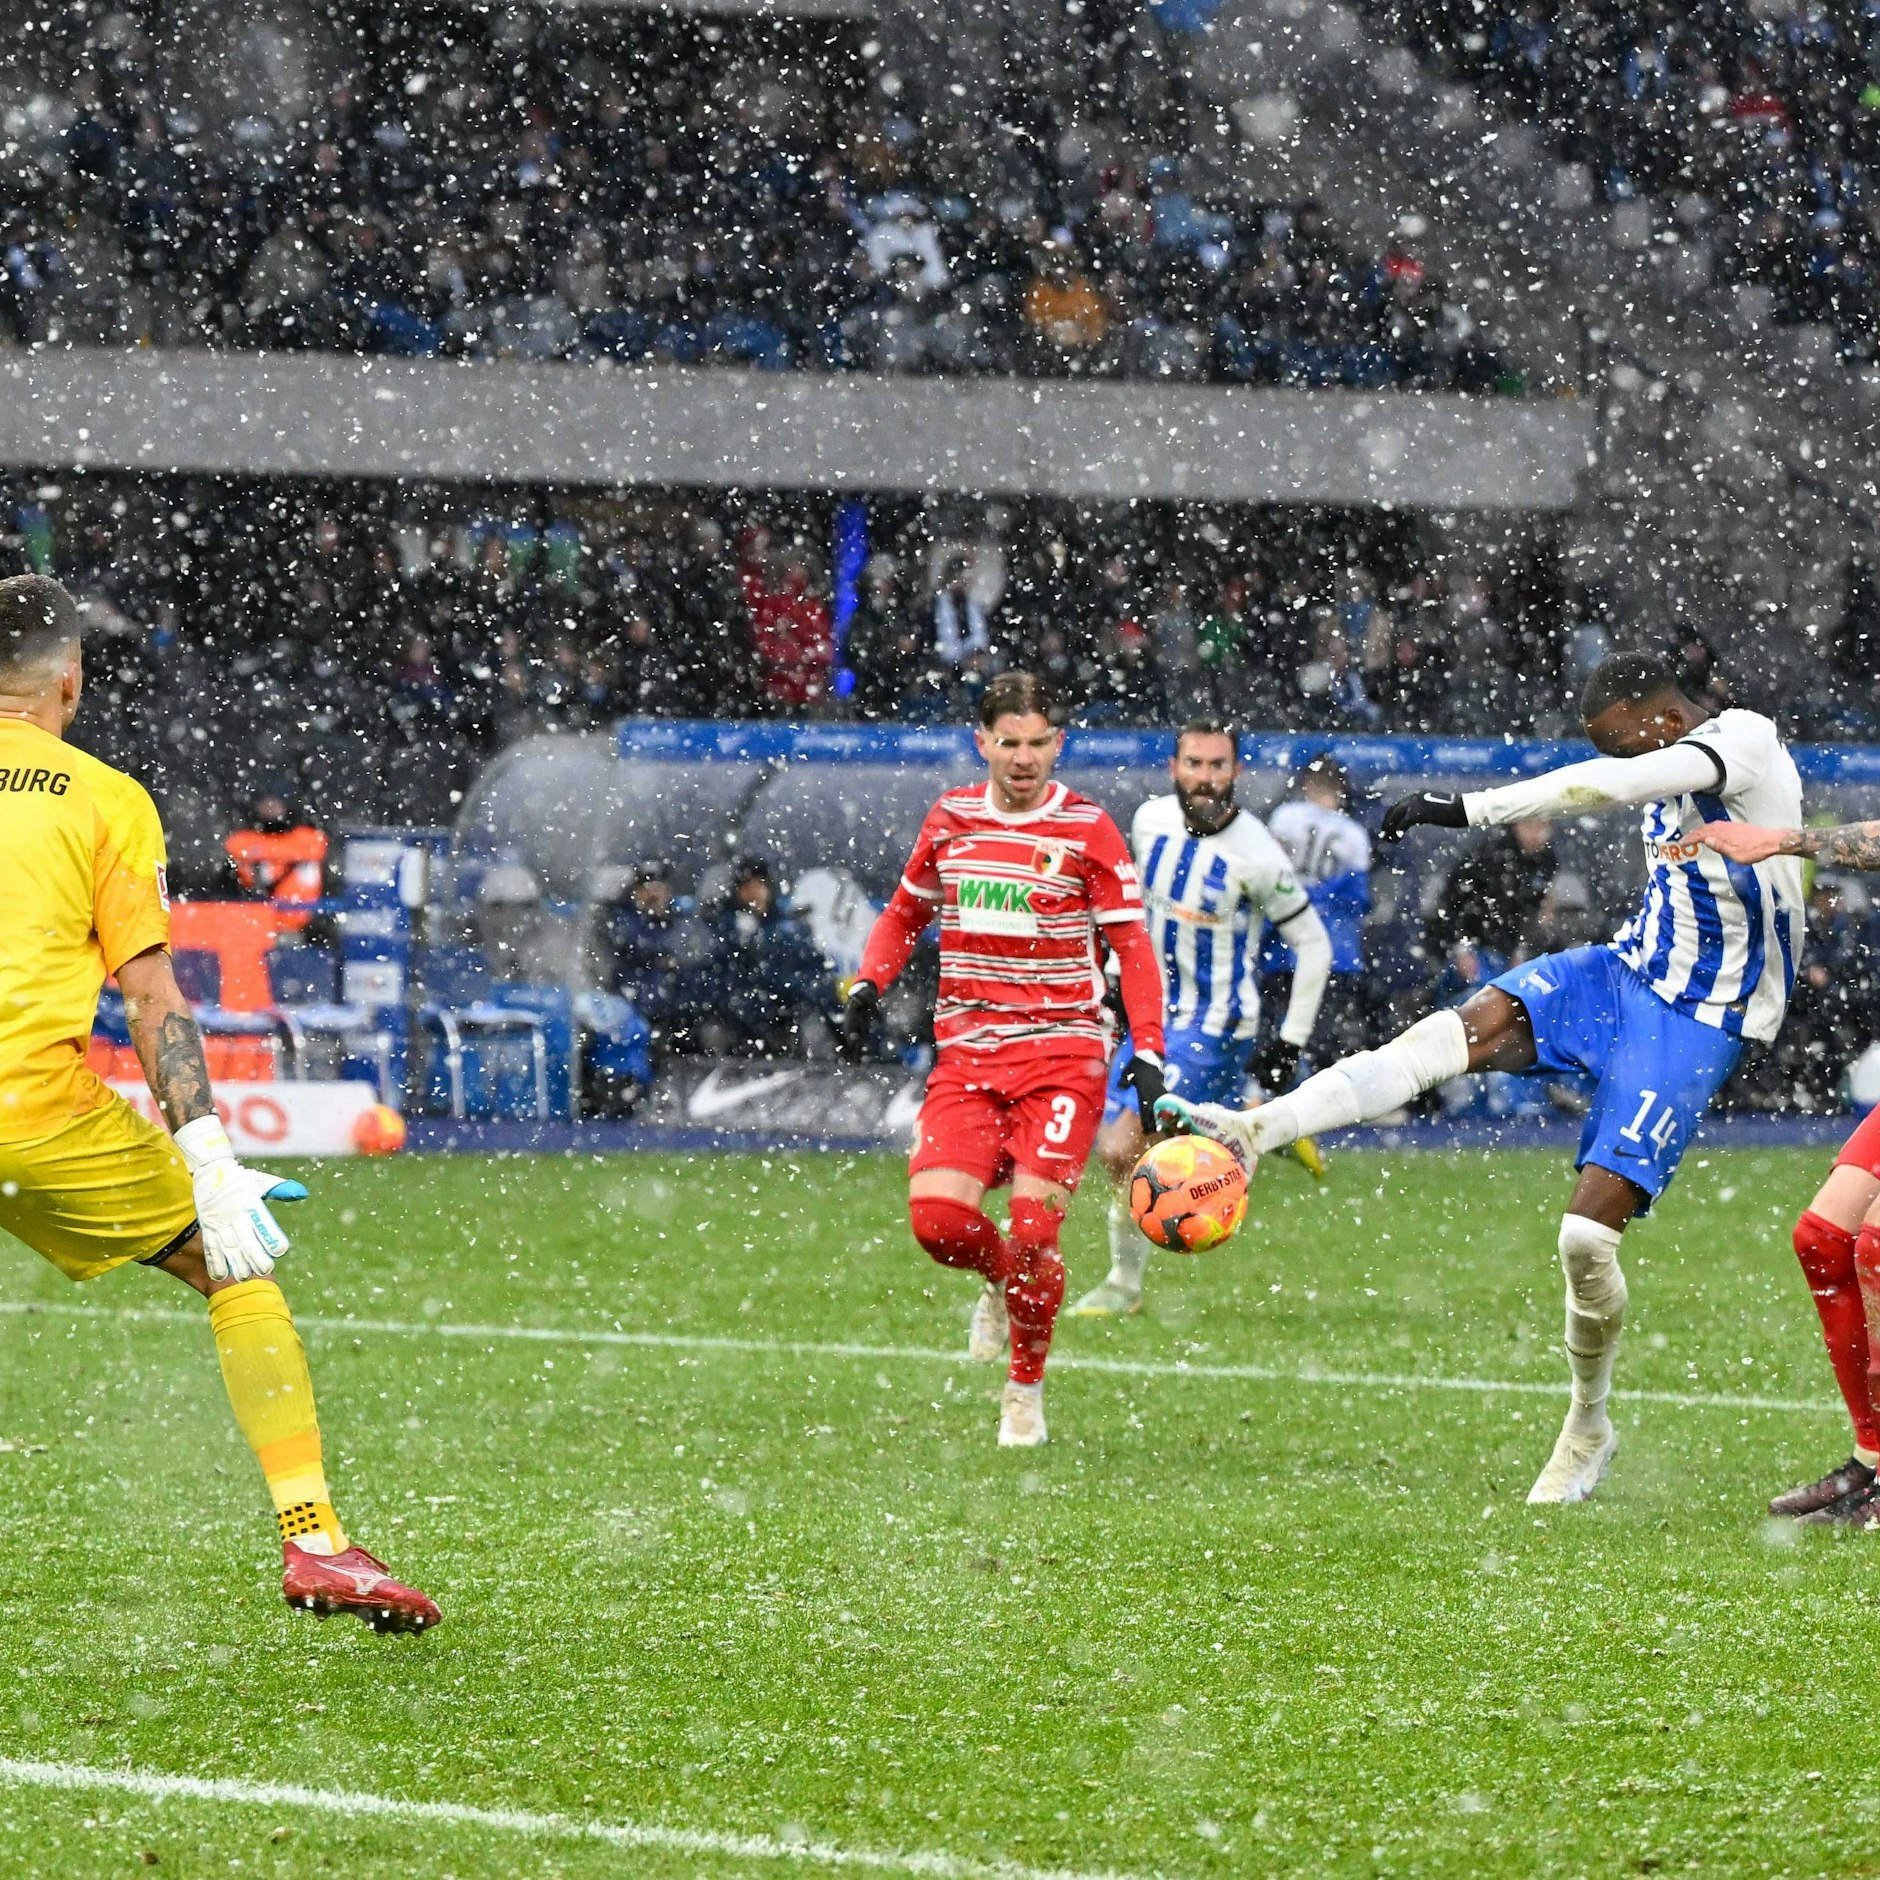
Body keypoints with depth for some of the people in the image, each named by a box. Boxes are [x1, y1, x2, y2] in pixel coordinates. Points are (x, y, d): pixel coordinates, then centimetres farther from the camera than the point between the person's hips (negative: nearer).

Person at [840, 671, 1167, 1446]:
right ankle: (1002, 1282, 21)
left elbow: (1133, 946, -1)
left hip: (1062, 1054, -3)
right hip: (966, 1053, 3)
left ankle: (1026, 1391, 10)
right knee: (937, 1214, -16)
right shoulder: (949, 818, 8)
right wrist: (869, 983, 6)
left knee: (1032, 1229, -13)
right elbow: (906, 910, 23)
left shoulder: (1087, 830, -2)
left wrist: (1147, 1050, -11)